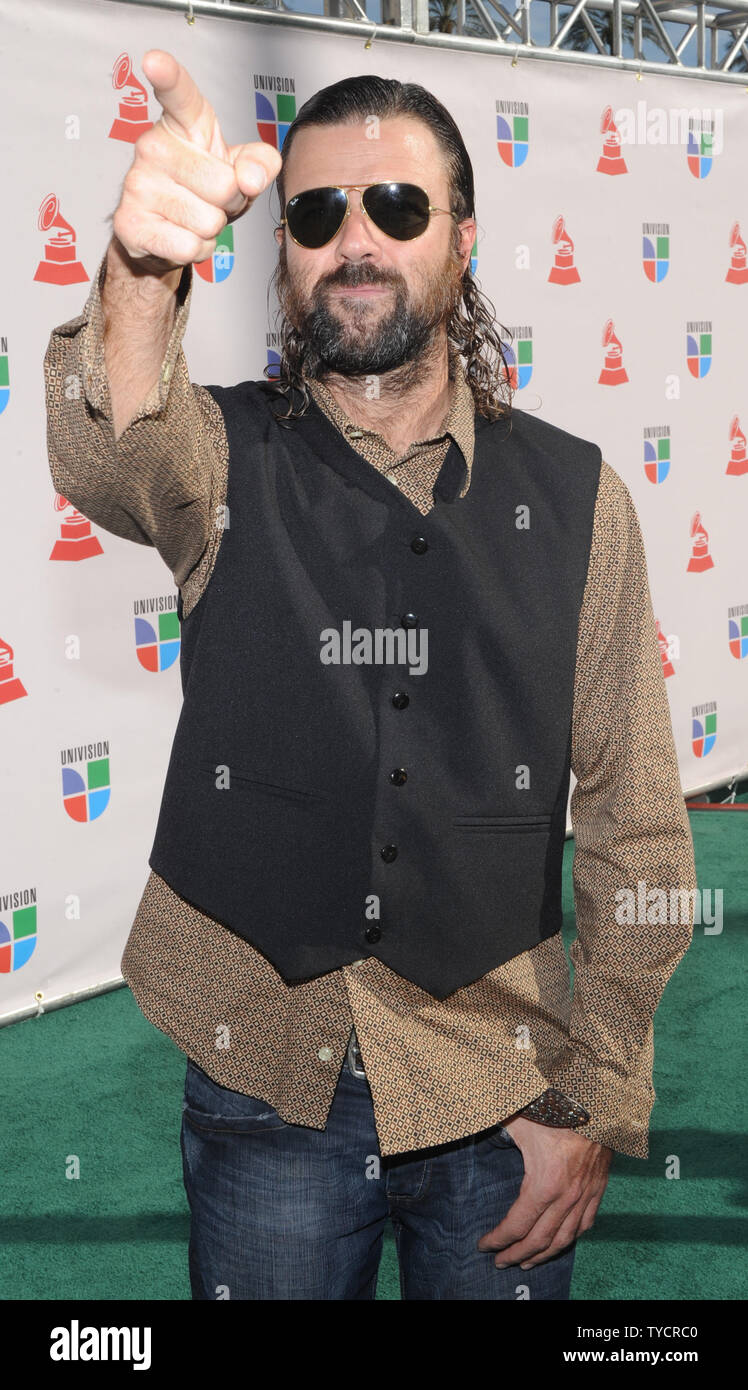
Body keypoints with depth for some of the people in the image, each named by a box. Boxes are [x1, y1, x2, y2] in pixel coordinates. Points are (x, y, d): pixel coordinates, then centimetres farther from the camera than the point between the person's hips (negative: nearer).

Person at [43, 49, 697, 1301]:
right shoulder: (223, 460, -4)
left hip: (501, 1085, 1)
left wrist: (594, 1106, -3)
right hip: (267, 1091, 0)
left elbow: (637, 834, -2)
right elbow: (107, 447, -30)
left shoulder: (577, 499, -3)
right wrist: (142, 271, -50)